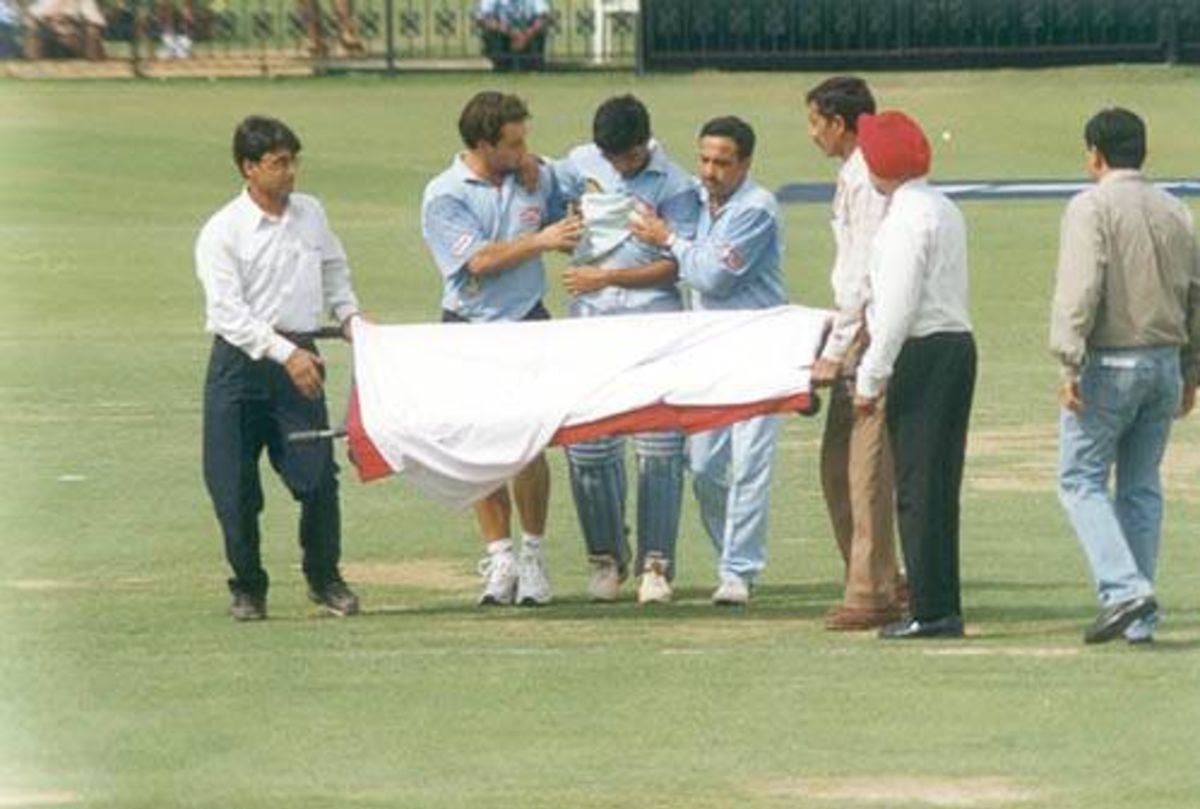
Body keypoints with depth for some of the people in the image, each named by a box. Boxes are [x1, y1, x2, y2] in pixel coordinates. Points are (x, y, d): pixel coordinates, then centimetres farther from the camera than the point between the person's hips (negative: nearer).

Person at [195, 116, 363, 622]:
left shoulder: (311, 214, 7)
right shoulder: (221, 233, -8)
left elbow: (334, 272, 24)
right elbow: (229, 312, -14)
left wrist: (349, 316, 7)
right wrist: (284, 353, -21)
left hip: (298, 357, 3)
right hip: (241, 360, -3)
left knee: (317, 475, -3)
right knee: (234, 485, 0)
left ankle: (324, 579, 14)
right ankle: (248, 586, 15)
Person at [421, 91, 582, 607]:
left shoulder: (538, 177, 6)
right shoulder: (444, 196, -5)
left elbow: (565, 235, 19)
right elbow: (481, 259, -12)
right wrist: (540, 241, -10)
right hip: (469, 329, -1)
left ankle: (532, 554, 6)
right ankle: (499, 555, 9)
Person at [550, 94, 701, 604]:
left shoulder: (675, 188, -5)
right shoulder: (582, 164, 7)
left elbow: (676, 265, -8)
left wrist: (605, 276, -11)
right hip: (590, 320, 4)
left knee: (658, 448, -6)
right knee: (588, 446, 3)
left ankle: (655, 564, 0)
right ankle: (605, 557, 16)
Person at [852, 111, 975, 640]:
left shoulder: (907, 218, -13)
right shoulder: (945, 211, 17)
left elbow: (898, 306, -18)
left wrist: (871, 377, -15)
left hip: (922, 353, -9)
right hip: (959, 343, 9)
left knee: (917, 487, -6)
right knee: (940, 488, 11)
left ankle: (931, 610, -7)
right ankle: (944, 609, 12)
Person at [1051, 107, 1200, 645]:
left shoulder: (1092, 207, -9)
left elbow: (1081, 288, -18)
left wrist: (1070, 363, -18)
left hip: (1109, 364, -6)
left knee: (1081, 480, 1)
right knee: (1142, 488, 11)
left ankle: (1124, 588, -16)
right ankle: (1139, 620, 9)